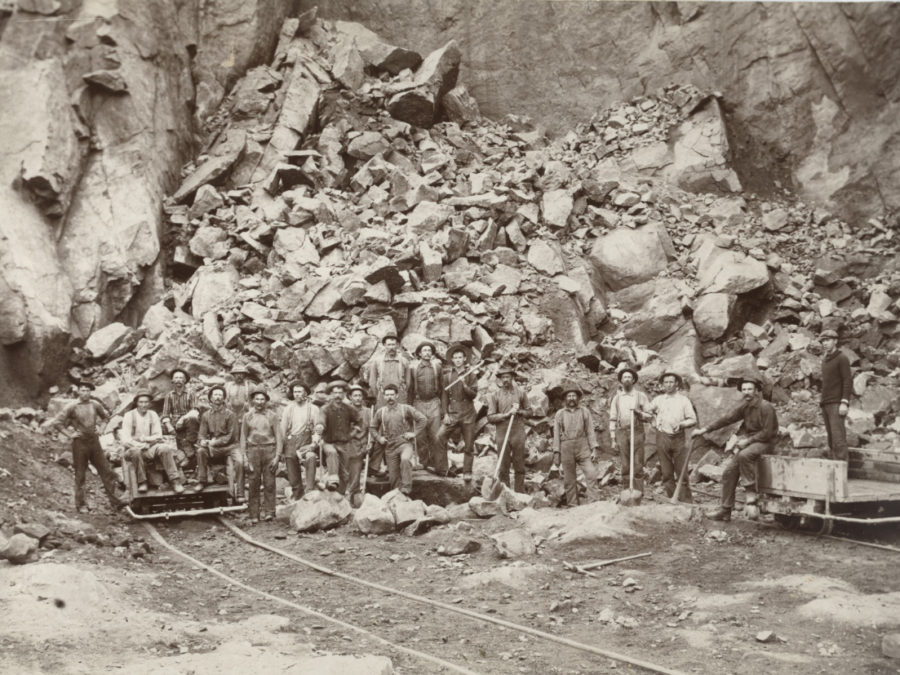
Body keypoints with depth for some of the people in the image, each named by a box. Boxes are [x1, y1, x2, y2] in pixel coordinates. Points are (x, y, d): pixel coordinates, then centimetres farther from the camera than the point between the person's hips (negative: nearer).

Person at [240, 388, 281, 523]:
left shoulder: (272, 416, 7)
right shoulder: (247, 416, 10)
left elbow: (278, 436, 5)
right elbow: (243, 437, 12)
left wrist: (277, 456, -3)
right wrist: (244, 455, 4)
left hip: (269, 449, -1)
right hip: (253, 450, 1)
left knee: (269, 483, -4)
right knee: (254, 484, -1)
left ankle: (269, 512, 0)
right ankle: (254, 515, 2)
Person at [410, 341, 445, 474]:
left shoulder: (437, 366, 5)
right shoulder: (414, 368, 4)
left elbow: (442, 387, 8)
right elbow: (410, 389, 8)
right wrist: (410, 407, 5)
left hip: (434, 403, -1)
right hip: (419, 403, 1)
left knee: (437, 437, -7)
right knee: (420, 437, 2)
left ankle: (440, 467, -4)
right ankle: (424, 463, 14)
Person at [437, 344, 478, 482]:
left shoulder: (471, 375, 5)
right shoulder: (447, 376, 7)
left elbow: (474, 394, -2)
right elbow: (444, 396, 6)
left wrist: (465, 385, -18)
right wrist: (445, 414, -1)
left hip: (468, 415, 0)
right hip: (452, 414, 0)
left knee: (469, 445, 2)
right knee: (440, 437, -17)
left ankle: (467, 472, 12)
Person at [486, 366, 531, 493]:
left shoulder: (520, 392, 5)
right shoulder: (494, 394, 1)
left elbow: (527, 411, 14)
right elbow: (490, 417, -3)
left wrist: (518, 411, -7)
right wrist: (507, 414, -14)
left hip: (518, 431, 1)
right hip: (502, 431, -1)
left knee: (519, 466, 3)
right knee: (503, 466, 2)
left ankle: (520, 494, 10)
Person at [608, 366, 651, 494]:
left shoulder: (641, 396, 7)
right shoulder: (616, 398, 12)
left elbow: (650, 415, 8)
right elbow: (612, 419, 12)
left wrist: (639, 413, -12)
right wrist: (613, 439, 6)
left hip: (637, 432, -2)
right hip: (621, 432, 2)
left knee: (638, 465, -5)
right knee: (625, 466, 1)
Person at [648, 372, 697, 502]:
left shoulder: (683, 400, 6)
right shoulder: (658, 400, 11)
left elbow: (693, 419, 2)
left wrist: (681, 424, -14)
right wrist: (654, 423, 5)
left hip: (679, 438, -2)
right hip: (663, 437, 2)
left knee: (682, 472, -3)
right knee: (666, 472, 4)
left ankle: (686, 501, 1)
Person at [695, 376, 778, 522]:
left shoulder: (765, 407, -15)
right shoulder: (745, 406, 8)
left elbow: (767, 432, -17)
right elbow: (727, 419, 10)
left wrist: (747, 441, -20)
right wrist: (705, 429, 5)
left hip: (764, 442, -7)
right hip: (748, 440, 8)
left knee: (744, 455, -39)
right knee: (728, 471, -3)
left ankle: (751, 491, -23)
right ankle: (725, 510, 4)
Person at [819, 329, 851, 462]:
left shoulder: (842, 358, -4)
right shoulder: (825, 360, 18)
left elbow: (848, 381, -11)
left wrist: (844, 403, -19)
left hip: (837, 404, -7)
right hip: (826, 404, 7)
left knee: (838, 437, -14)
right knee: (831, 440, 4)